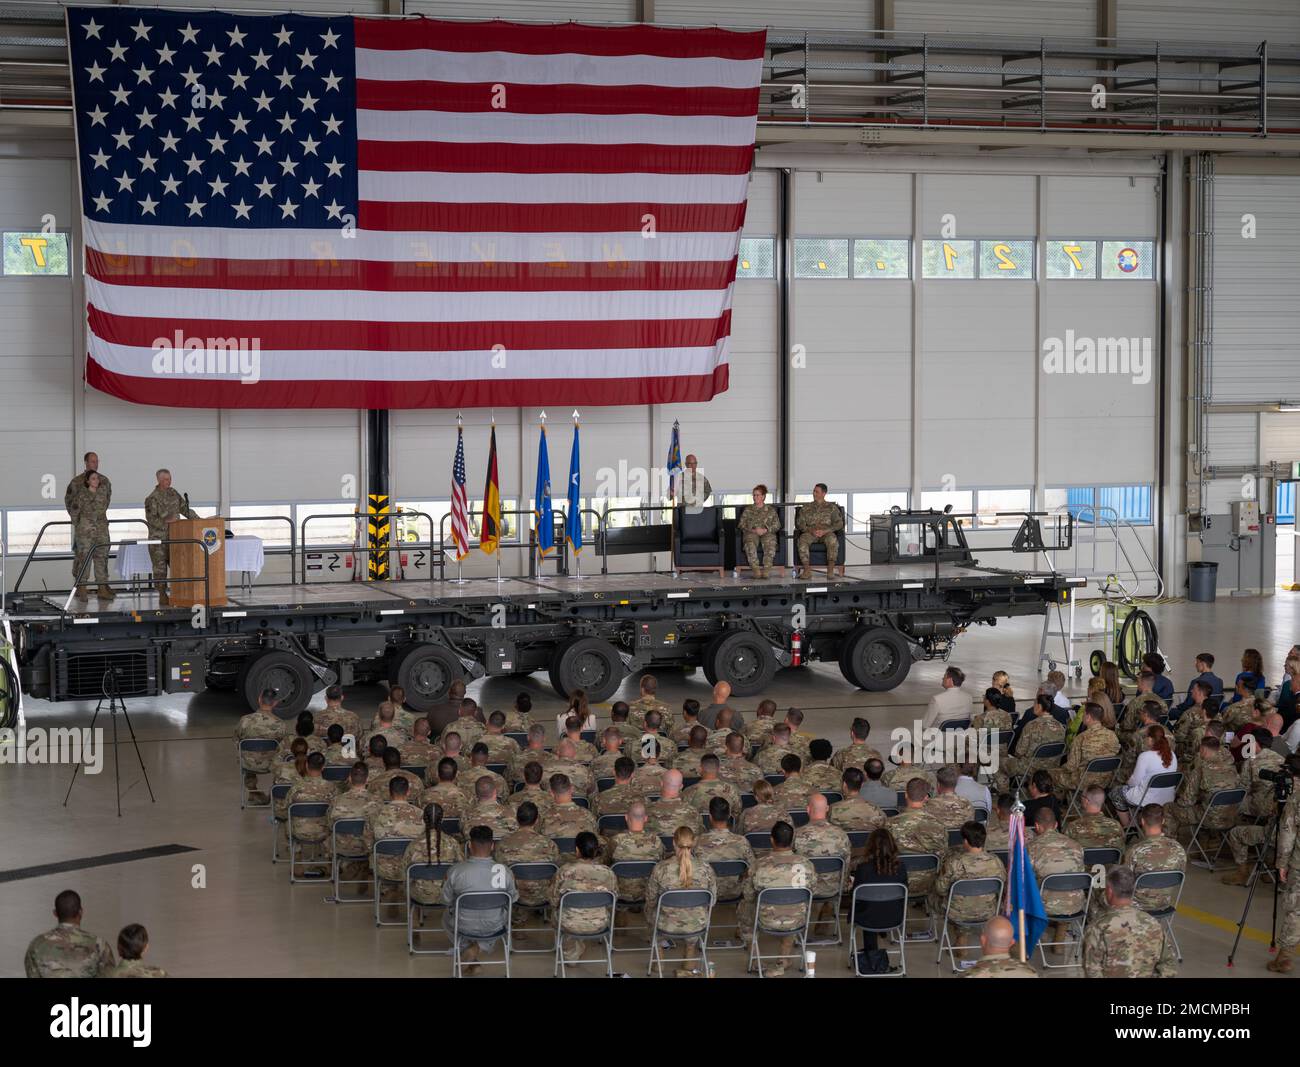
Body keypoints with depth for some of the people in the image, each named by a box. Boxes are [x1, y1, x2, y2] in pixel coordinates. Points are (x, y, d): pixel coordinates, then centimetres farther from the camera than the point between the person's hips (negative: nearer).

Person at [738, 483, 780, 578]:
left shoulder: (771, 510, 19)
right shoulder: (748, 509, 21)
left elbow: (777, 525, 10)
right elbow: (741, 524, 12)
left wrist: (765, 530, -9)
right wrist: (753, 530, -8)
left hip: (767, 533, 0)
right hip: (751, 533, 0)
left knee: (770, 544, -38)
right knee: (750, 544, -38)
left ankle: (766, 569, -41)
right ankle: (755, 569, -41)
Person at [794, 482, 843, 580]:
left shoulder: (831, 507, 14)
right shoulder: (806, 508, 20)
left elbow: (839, 523, 4)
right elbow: (799, 523, 11)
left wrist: (825, 531, -13)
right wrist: (811, 530, -10)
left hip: (826, 532, -1)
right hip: (810, 533, 1)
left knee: (832, 539, -37)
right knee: (802, 540, -34)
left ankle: (830, 570, -38)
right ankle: (807, 570, -37)